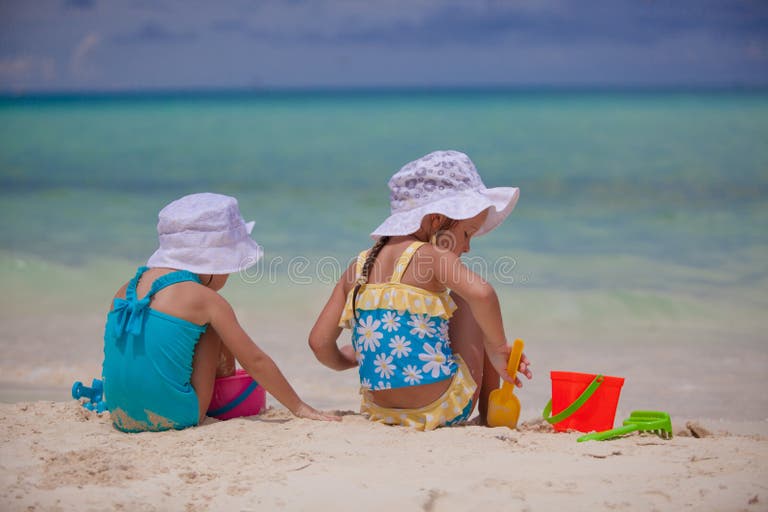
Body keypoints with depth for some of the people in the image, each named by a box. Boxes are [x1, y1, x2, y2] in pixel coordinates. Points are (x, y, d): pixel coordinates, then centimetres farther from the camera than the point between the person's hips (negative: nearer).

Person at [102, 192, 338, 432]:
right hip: (170, 419, -6)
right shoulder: (205, 298, -5)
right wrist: (300, 408, 10)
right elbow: (255, 361, 1)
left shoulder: (127, 289, 11)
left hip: (121, 418, 6)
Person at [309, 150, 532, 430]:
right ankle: (491, 411, 26)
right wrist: (498, 349, -13)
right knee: (465, 300, 19)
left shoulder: (358, 267, 5)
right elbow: (481, 294, -28)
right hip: (446, 408, -6)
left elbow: (320, 342, 3)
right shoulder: (432, 256, -10)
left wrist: (346, 361, 24)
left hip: (383, 413, 6)